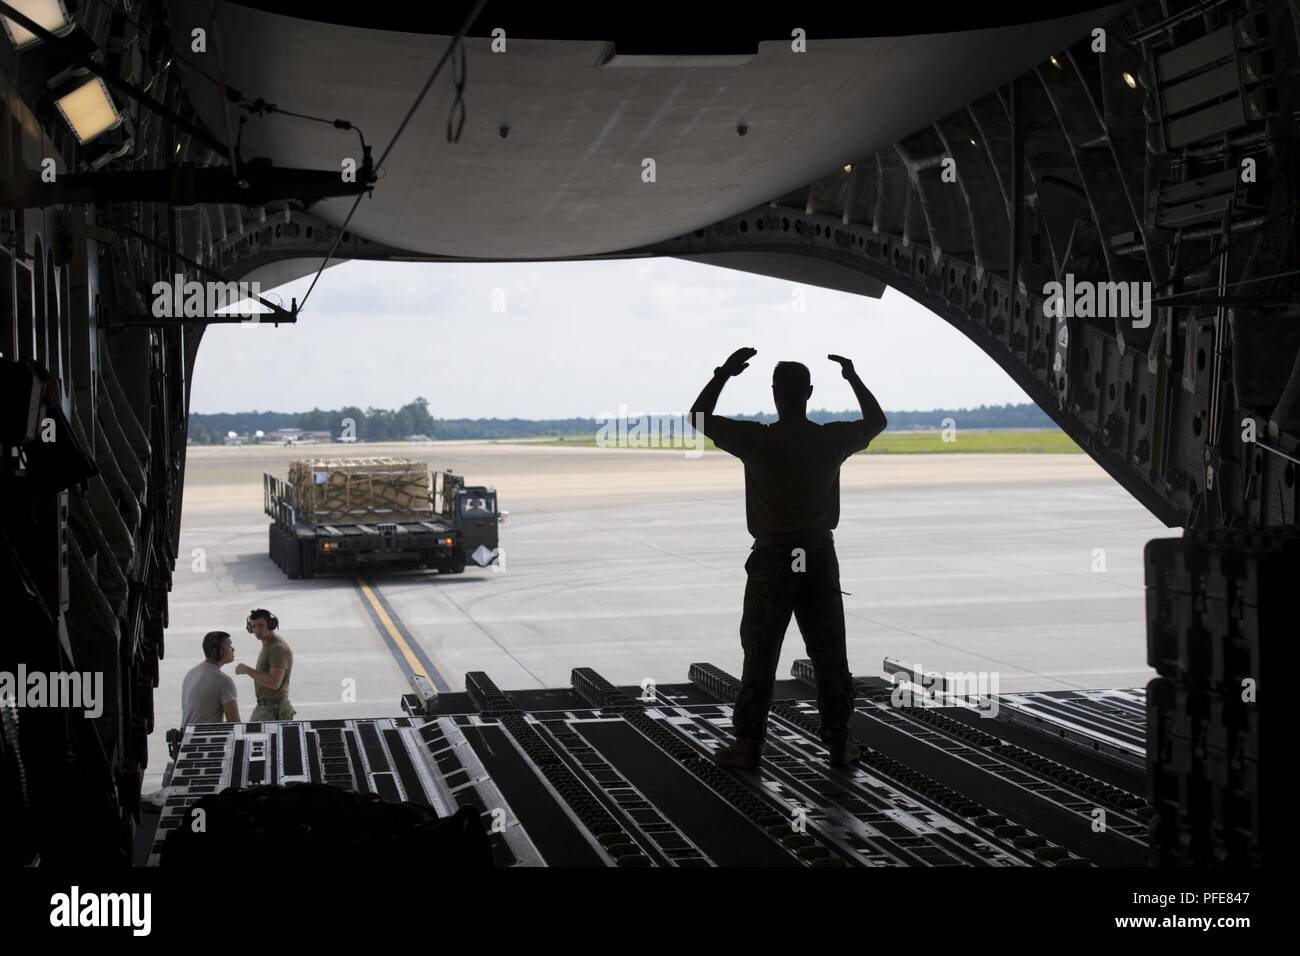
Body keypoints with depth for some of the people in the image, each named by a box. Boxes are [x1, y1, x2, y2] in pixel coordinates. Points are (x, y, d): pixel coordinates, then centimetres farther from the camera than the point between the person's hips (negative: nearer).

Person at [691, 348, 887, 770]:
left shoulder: (756, 440, -12)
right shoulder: (831, 439, -5)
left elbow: (698, 416, 1)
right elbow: (877, 421, 16)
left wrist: (724, 373, 6)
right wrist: (854, 378, 22)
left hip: (772, 560, -2)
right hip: (820, 558, 2)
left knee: (759, 656, 4)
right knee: (829, 655, 9)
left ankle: (749, 745, 6)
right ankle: (838, 742, 13)